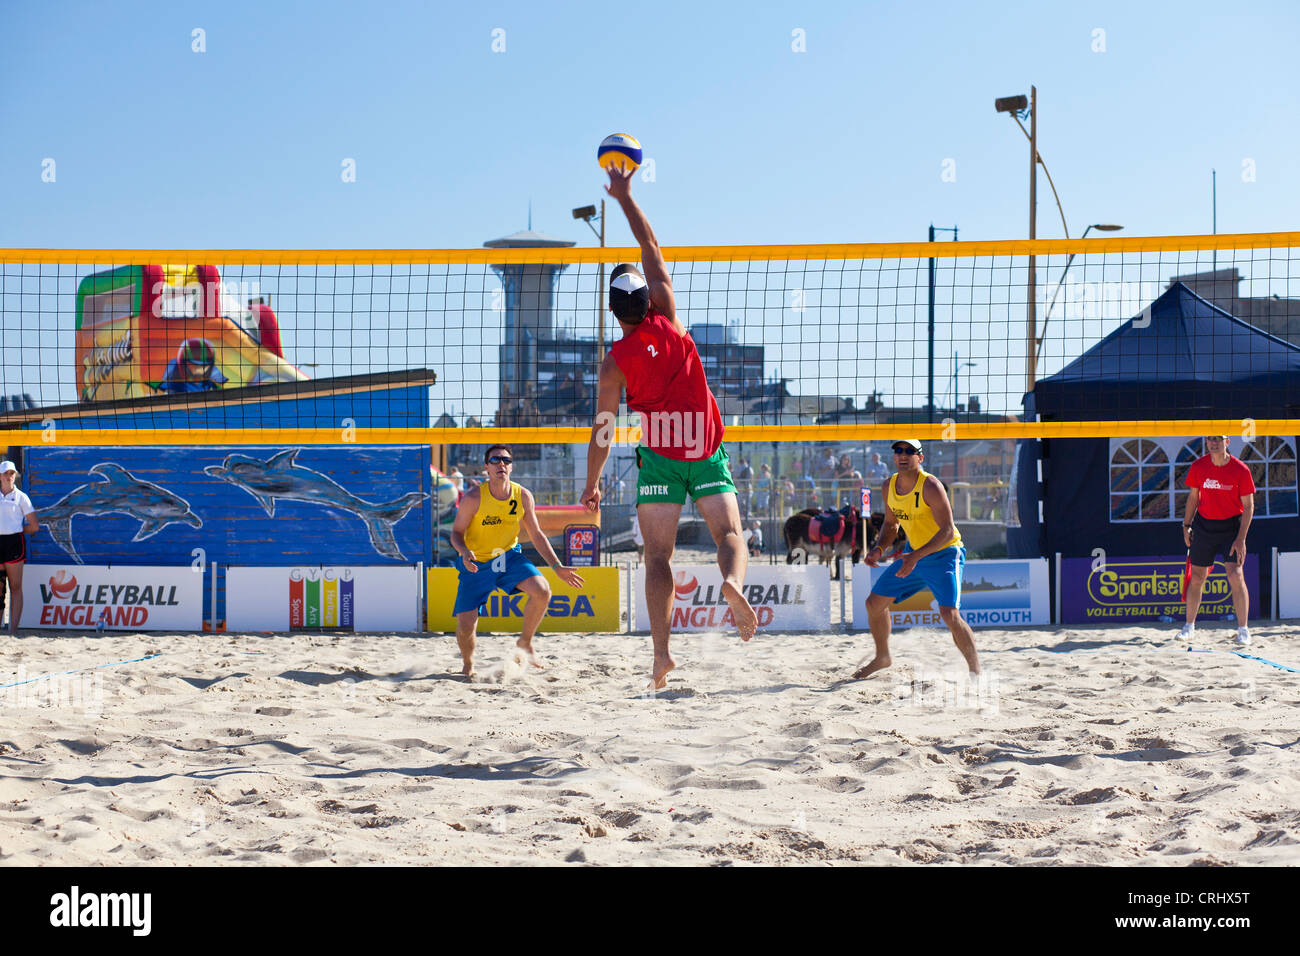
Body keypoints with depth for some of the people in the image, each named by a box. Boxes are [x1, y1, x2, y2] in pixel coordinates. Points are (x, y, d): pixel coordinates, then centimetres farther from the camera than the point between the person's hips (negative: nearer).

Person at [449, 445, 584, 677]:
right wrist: (464, 552, -32)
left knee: (542, 591, -23)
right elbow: (457, 533, -9)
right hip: (477, 563, -3)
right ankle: (468, 665, 23)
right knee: (465, 626, -12)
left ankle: (525, 643, 3)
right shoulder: (473, 498, -18)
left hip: (509, 556, 3)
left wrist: (557, 566, 0)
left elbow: (536, 535, 4)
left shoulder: (523, 496, -8)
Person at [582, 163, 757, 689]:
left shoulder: (615, 362, -5)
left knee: (659, 556, 0)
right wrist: (625, 198, 15)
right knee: (729, 532, 4)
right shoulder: (668, 320, -1)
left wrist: (592, 483, 7)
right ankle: (734, 582, -32)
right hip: (707, 449, 2)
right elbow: (652, 251, 9)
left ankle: (662, 651, -14)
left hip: (659, 454, -1)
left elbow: (603, 428, -4)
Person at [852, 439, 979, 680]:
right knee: (874, 603, 9)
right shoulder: (888, 488, -2)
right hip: (913, 553, 7)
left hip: (944, 554, -7)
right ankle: (882, 657, 32)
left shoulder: (930, 486, -23)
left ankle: (975, 669, -9)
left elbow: (948, 531, -25)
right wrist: (879, 549, -3)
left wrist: (916, 556, -34)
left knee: (949, 614, -24)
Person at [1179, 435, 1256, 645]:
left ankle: (1243, 629, -5)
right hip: (1203, 524, 3)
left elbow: (1248, 506, -8)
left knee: (1235, 575, -13)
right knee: (1197, 577, 6)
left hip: (1231, 525, -3)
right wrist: (1186, 525, 6)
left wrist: (1241, 539, -13)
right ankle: (1189, 626, 19)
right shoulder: (1198, 466, -3)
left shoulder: (1240, 470, -11)